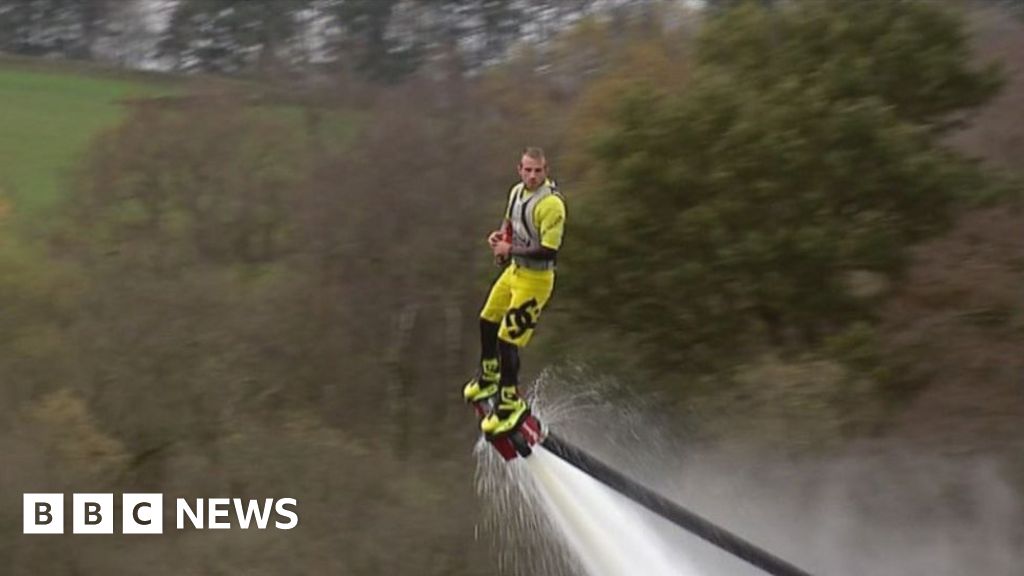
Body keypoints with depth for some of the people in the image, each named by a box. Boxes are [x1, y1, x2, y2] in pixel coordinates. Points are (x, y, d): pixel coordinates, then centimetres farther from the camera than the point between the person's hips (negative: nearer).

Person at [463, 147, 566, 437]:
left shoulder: (551, 204, -25)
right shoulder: (517, 192, 2)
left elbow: (549, 251, -28)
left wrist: (511, 249, -21)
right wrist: (500, 234, -1)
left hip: (535, 279, -9)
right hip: (514, 271, 9)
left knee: (507, 339, -10)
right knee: (487, 321, 23)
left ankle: (511, 403, 3)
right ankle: (488, 377, 46)